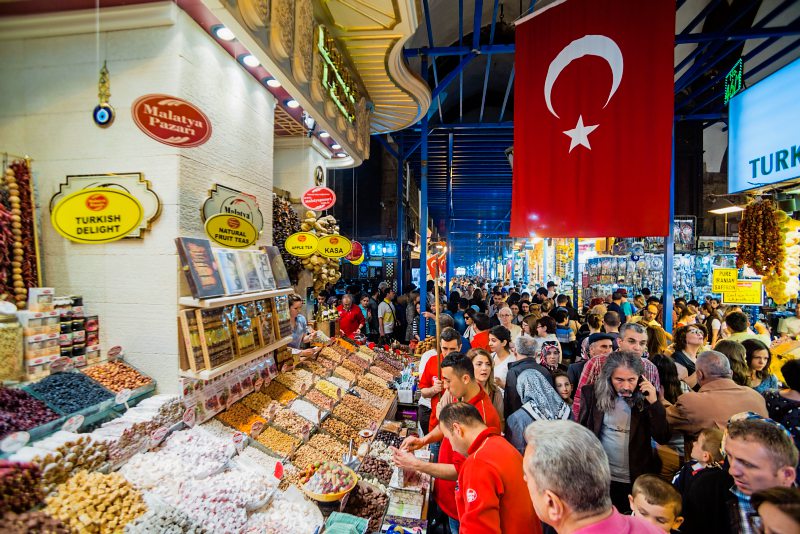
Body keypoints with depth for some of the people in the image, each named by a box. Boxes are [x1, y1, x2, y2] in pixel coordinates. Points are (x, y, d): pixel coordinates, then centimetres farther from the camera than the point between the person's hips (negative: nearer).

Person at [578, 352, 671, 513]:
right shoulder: (594, 392, -10)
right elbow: (581, 431, -1)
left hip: (637, 479, 0)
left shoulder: (645, 397, -8)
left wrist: (654, 402, -21)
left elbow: (663, 438, -11)